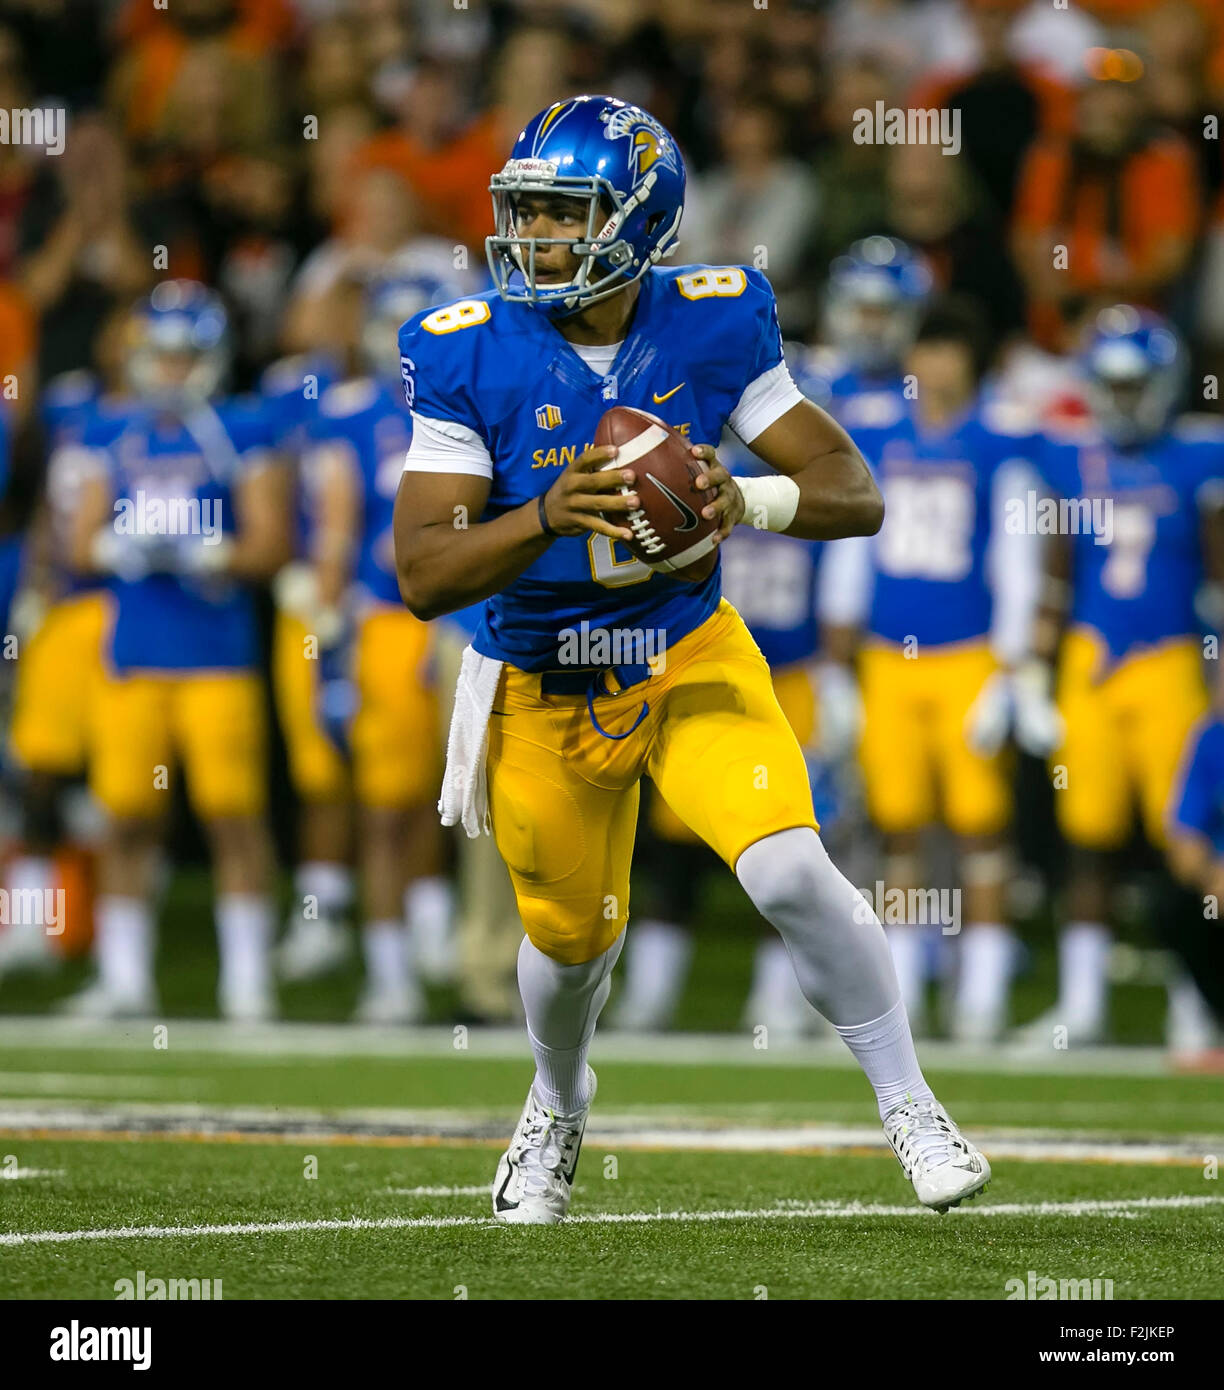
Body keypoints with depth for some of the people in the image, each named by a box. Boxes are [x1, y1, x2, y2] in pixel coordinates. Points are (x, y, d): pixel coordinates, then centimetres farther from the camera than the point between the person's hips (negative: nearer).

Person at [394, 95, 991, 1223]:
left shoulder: (715, 325, -14)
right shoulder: (467, 355, -17)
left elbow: (857, 496, -12)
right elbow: (422, 575, -22)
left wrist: (743, 500, -33)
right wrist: (548, 516, -40)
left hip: (691, 658, 0)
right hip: (543, 693, 0)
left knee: (790, 873, -20)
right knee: (575, 936, 14)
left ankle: (911, 1109, -1)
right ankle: (559, 1107, 48)